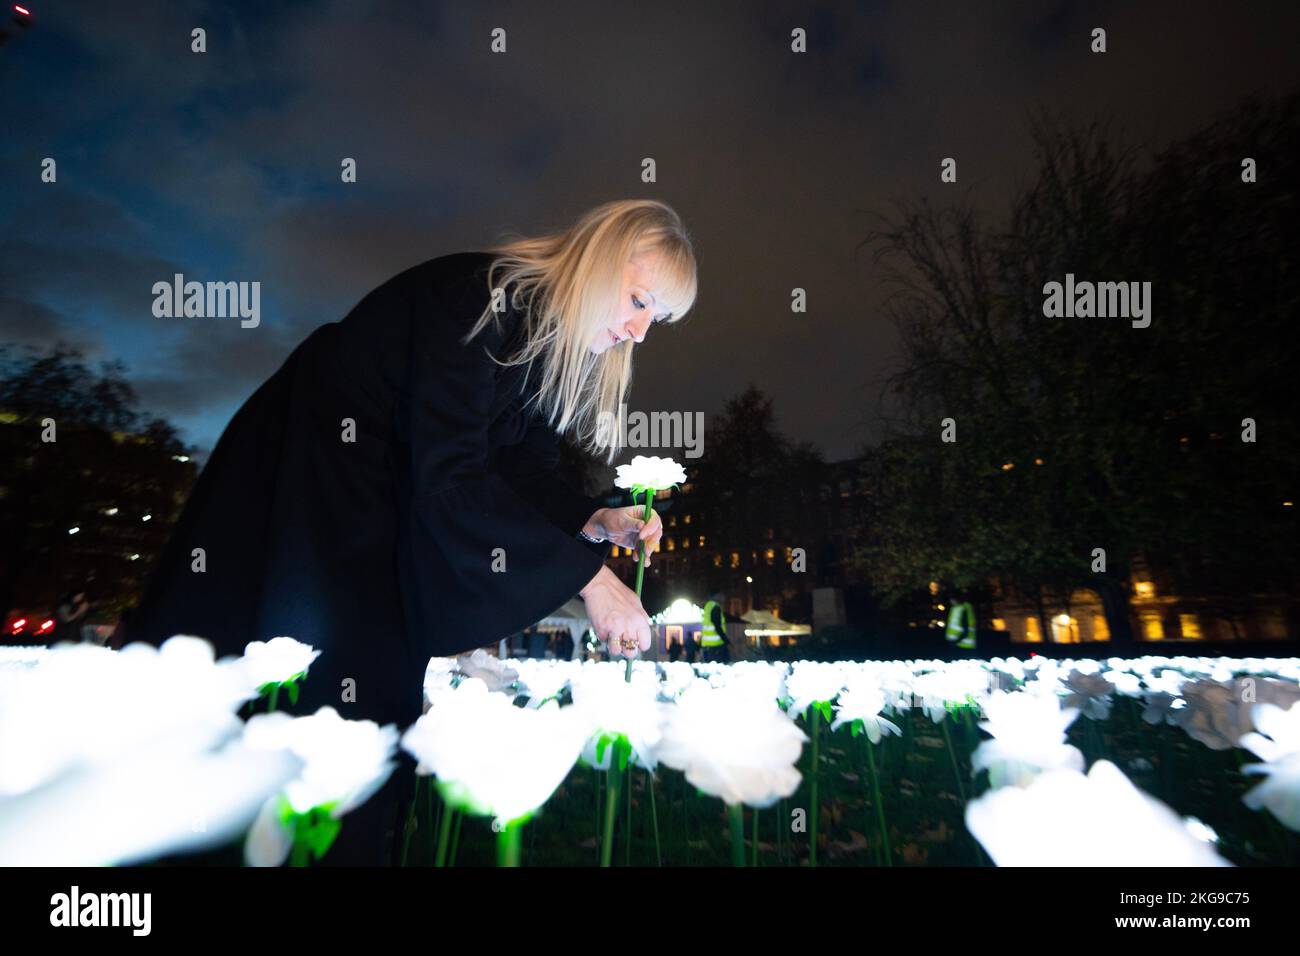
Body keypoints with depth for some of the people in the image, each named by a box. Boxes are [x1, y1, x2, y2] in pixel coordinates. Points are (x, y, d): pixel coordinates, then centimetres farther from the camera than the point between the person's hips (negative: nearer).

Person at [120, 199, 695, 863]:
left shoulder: (556, 346, -2)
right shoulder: (478, 295, -27)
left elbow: (527, 471, -3)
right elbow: (448, 476, -34)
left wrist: (594, 522, -21)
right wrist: (586, 575, -34)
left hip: (391, 499, 7)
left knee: (384, 679, 8)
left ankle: (347, 842, 26)